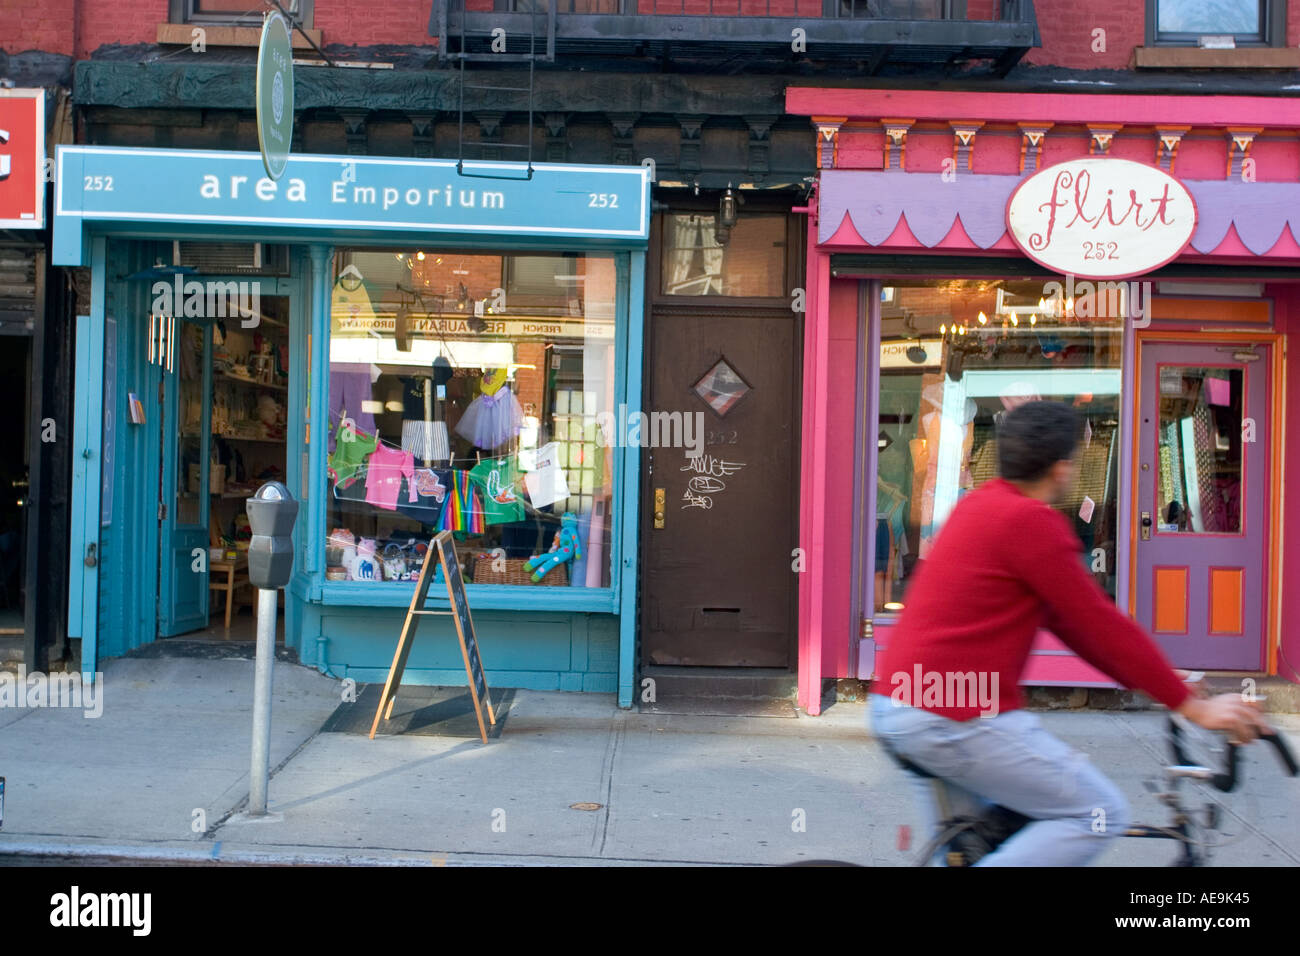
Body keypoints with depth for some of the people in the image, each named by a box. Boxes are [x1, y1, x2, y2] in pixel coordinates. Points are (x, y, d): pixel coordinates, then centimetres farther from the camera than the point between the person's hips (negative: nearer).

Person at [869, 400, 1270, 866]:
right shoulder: (1029, 521, -15)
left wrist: (1165, 686, 20)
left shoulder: (982, 505, 14)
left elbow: (1066, 620, 17)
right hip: (954, 718, -10)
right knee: (1100, 813, 1)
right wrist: (1194, 705, -1)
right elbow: (1101, 624, -11)